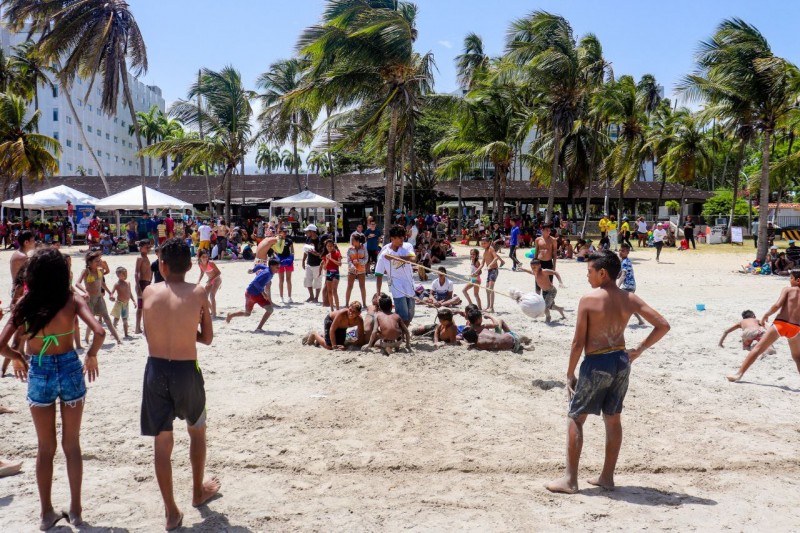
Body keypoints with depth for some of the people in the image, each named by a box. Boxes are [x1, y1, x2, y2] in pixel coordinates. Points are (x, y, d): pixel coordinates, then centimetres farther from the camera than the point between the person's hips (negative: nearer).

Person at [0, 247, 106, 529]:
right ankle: (75, 510, 21)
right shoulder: (72, 300, -9)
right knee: (72, 445, 14)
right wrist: (92, 355, -2)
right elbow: (99, 332, -21)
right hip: (70, 369, 0)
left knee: (45, 448, 15)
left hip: (39, 374, 1)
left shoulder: (25, 303, -6)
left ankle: (47, 513, 24)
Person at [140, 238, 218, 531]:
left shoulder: (149, 292, 0)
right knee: (197, 430, 23)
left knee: (162, 441, 10)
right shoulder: (198, 293, -6)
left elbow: (150, 332, 12)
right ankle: (198, 490, 39)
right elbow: (207, 338, 1)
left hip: (156, 369, 2)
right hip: (186, 371, -1)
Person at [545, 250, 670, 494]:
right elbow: (663, 325, 0)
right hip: (621, 361, 6)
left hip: (596, 364, -6)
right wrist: (639, 350, 9)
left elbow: (578, 342, -12)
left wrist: (570, 374, -3)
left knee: (576, 419, 6)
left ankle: (570, 480, 8)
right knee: (613, 419, 16)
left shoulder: (588, 300, -14)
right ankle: (607, 477, 25)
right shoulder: (630, 299, 0)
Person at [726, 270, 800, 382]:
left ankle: (739, 373, -1)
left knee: (757, 349, 3)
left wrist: (766, 315, 3)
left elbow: (777, 305, -11)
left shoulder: (787, 289, 2)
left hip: (780, 323, -3)